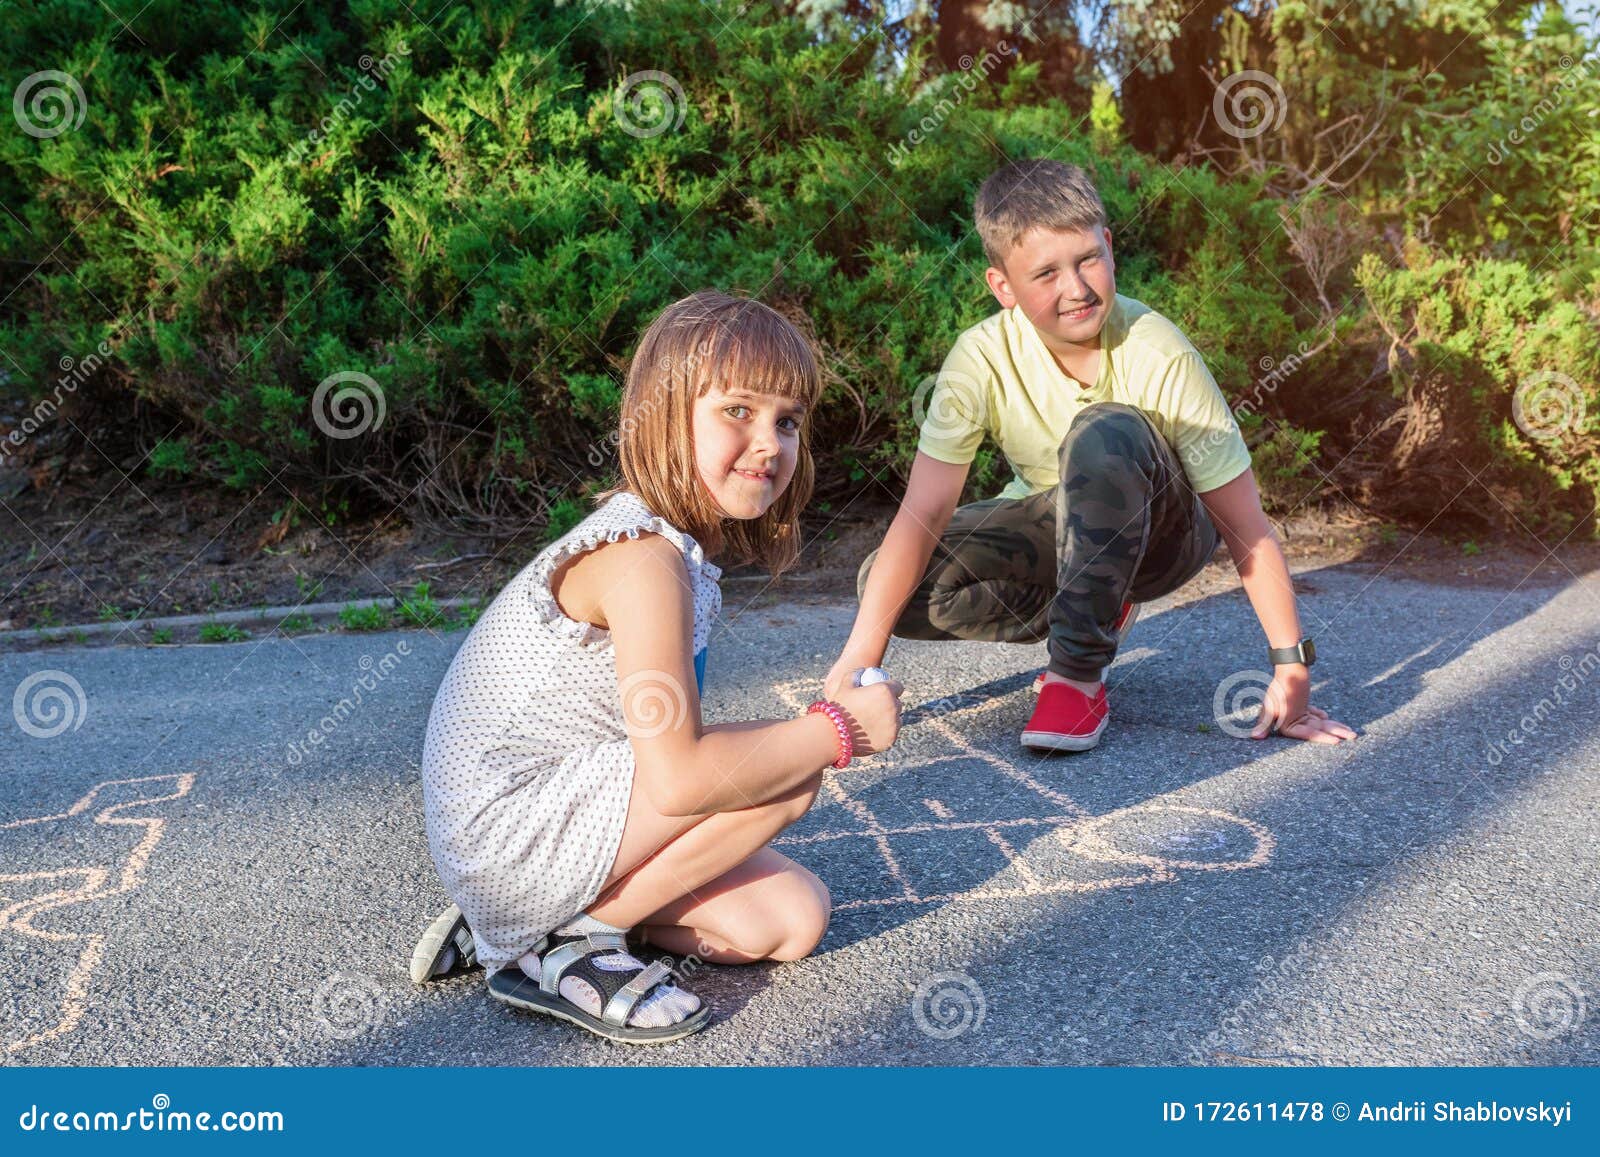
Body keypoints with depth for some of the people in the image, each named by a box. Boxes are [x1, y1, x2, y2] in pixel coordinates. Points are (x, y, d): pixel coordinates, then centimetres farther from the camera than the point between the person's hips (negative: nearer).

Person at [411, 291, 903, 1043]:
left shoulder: (681, 544, 6)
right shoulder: (643, 558, -24)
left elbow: (663, 750, 6)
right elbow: (679, 777, -29)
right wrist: (841, 728, -19)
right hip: (508, 835, -9)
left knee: (792, 920, 7)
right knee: (791, 772, -18)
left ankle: (523, 926, 12)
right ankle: (569, 945, -6)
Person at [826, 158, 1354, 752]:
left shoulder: (1159, 358, -27)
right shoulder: (981, 359, -22)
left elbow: (1245, 527, -23)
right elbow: (922, 513, -24)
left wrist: (1292, 668, -24)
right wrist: (859, 657, -31)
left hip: (1161, 534, -3)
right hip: (1055, 527, 4)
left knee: (1105, 433, -37)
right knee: (892, 586, -20)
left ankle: (1080, 671, -24)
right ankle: (1098, 613, 0)